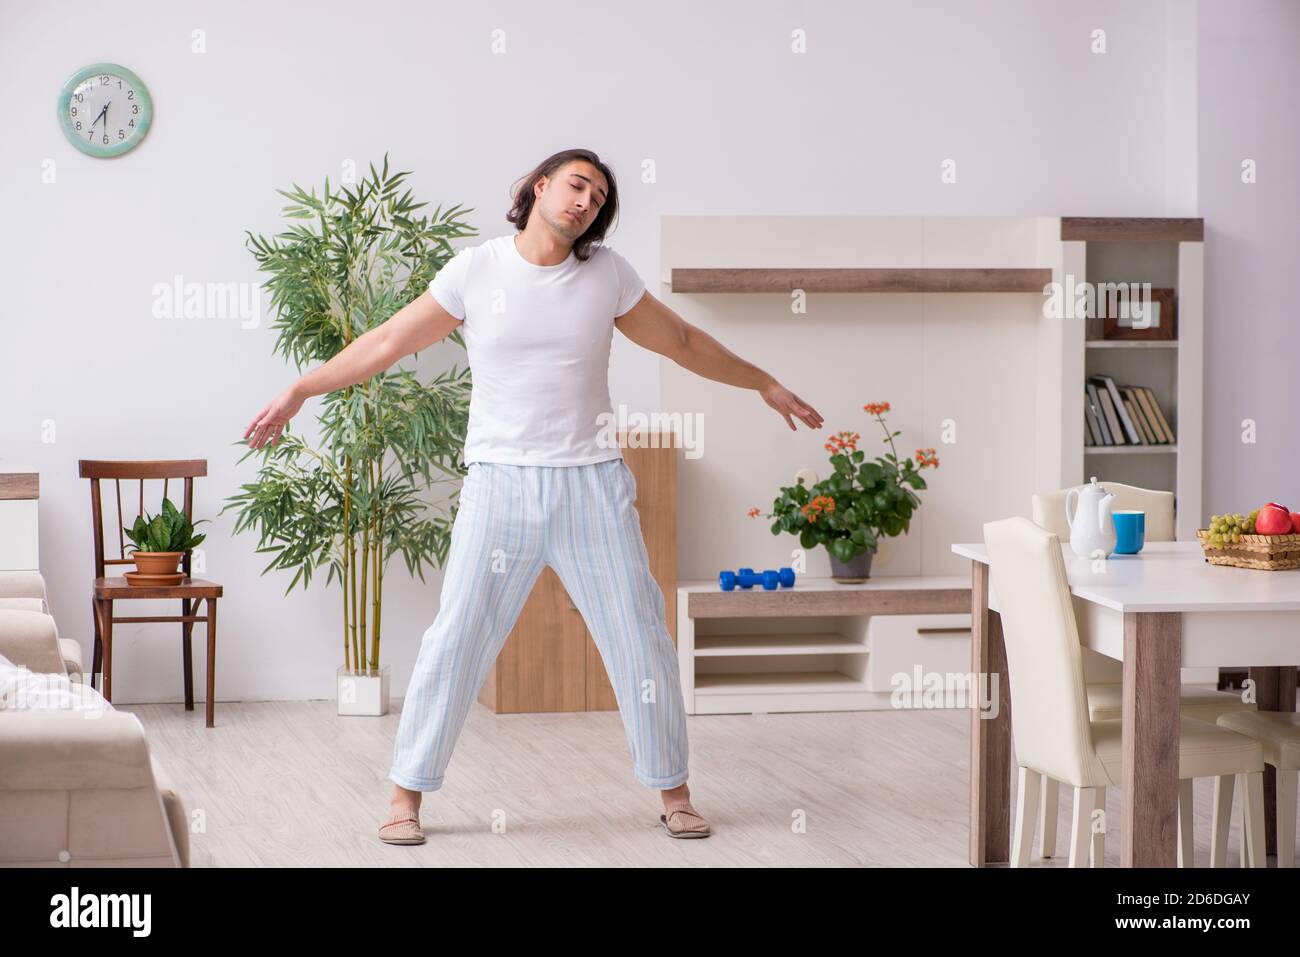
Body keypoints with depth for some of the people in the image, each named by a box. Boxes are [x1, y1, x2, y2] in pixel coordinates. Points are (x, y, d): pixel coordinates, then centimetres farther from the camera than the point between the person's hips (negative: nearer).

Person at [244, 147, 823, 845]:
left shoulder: (607, 274, 4)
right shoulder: (476, 271, 0)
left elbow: (681, 341, 18)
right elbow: (388, 343, 5)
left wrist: (765, 384, 24)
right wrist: (298, 391, 4)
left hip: (592, 485, 2)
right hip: (501, 485, -2)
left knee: (642, 641, 4)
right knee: (455, 642, -5)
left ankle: (673, 792, 18)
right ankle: (406, 798, 7)